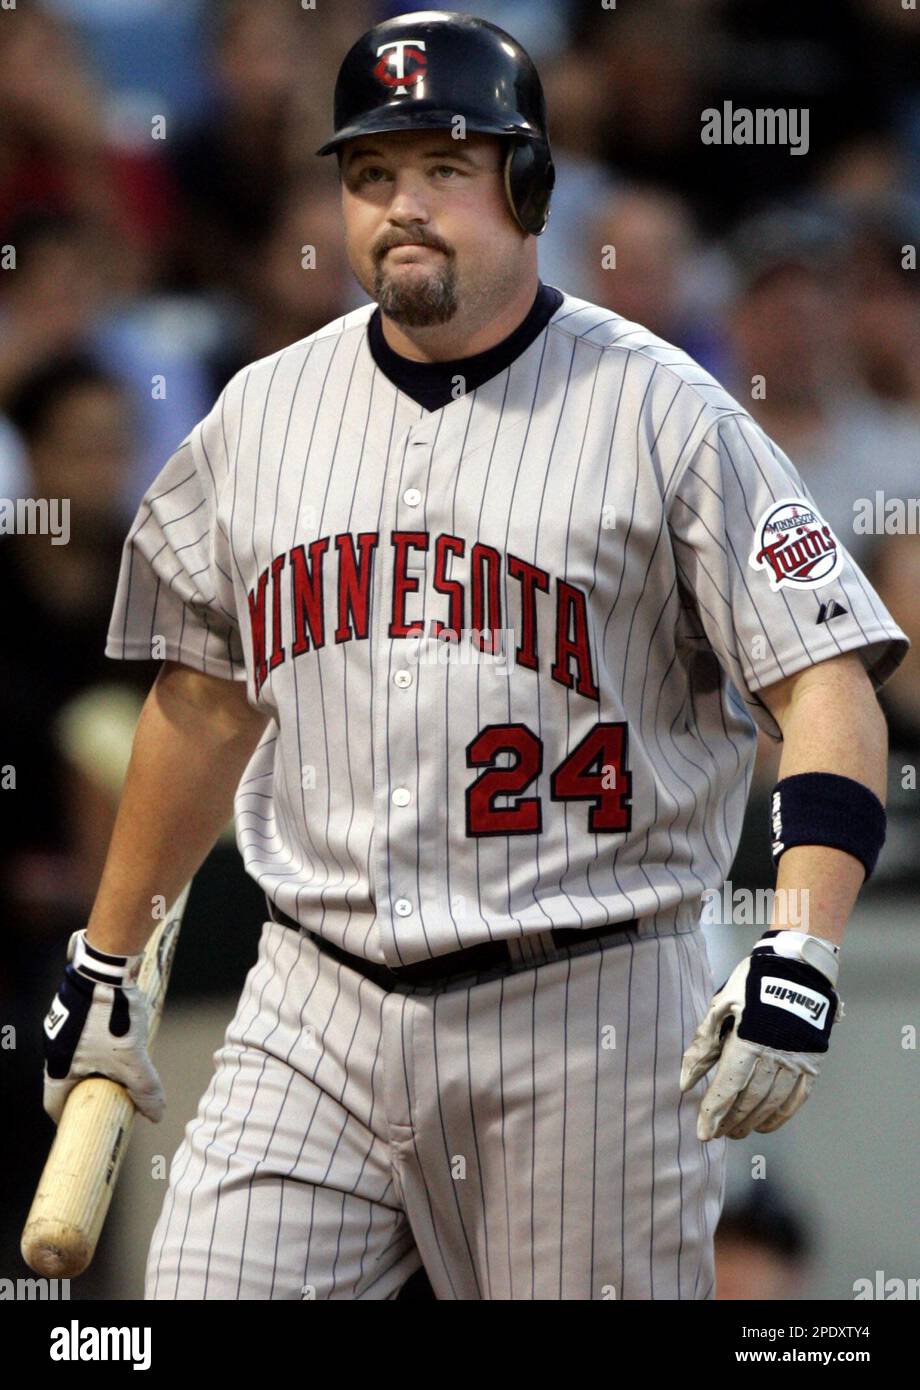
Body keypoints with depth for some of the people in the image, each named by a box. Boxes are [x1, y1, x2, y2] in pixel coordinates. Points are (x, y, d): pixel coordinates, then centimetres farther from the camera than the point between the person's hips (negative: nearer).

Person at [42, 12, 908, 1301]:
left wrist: (800, 952, -23)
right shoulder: (263, 412, 10)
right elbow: (205, 701, 22)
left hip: (586, 1021, -3)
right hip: (313, 1013, 4)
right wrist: (104, 960, 23)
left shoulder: (662, 412, -4)